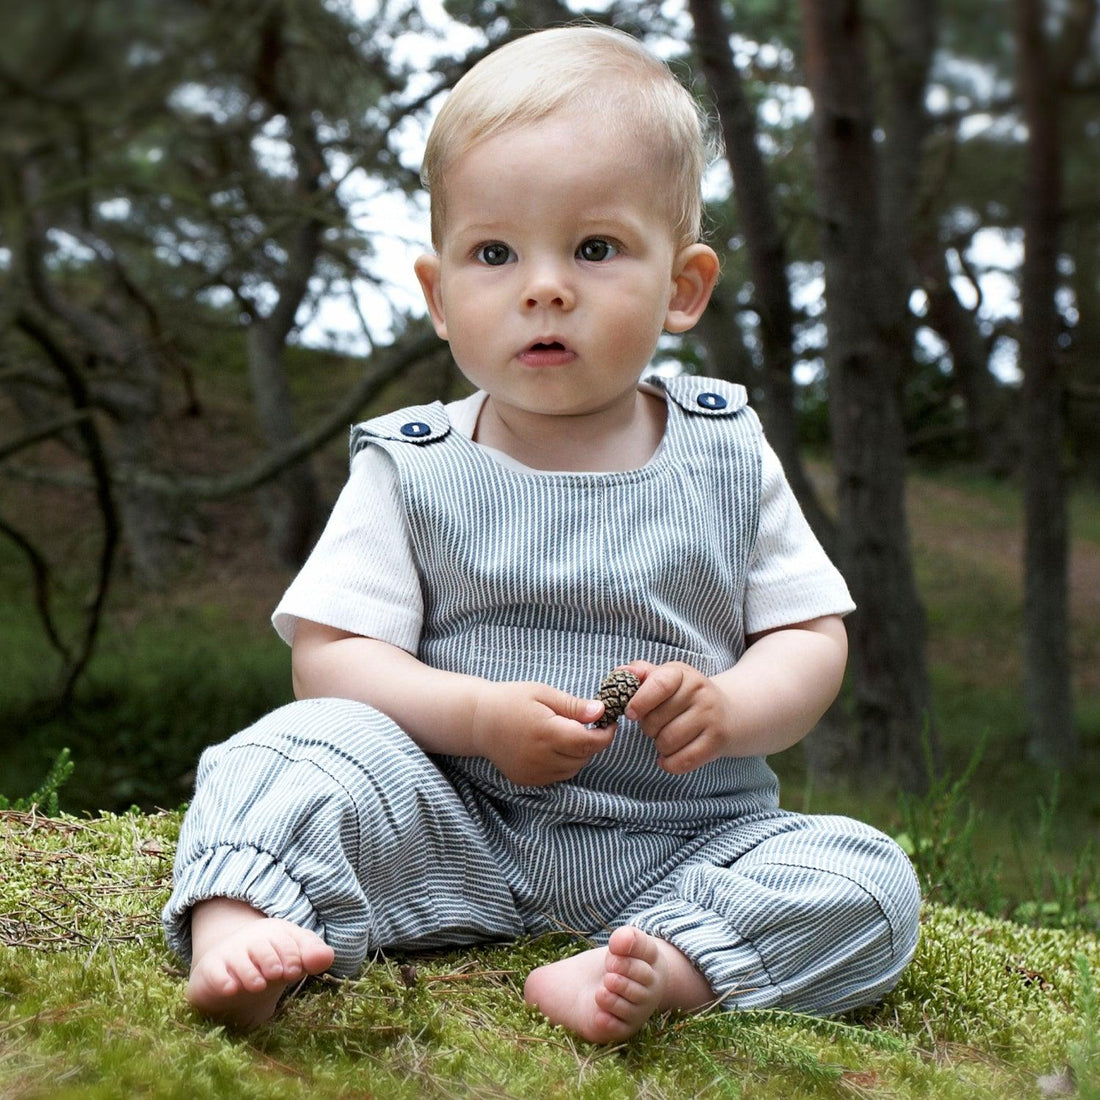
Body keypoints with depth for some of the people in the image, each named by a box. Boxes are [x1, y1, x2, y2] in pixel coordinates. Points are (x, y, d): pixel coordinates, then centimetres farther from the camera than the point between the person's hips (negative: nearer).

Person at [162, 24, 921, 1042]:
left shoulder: (728, 458, 4)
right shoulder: (411, 469, 1)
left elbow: (812, 637, 6)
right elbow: (329, 655, -4)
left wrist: (727, 709, -17)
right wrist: (478, 716, -21)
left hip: (681, 844, 1)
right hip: (456, 835, -1)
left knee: (870, 883, -22)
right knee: (304, 746, -24)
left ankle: (659, 970, -43)